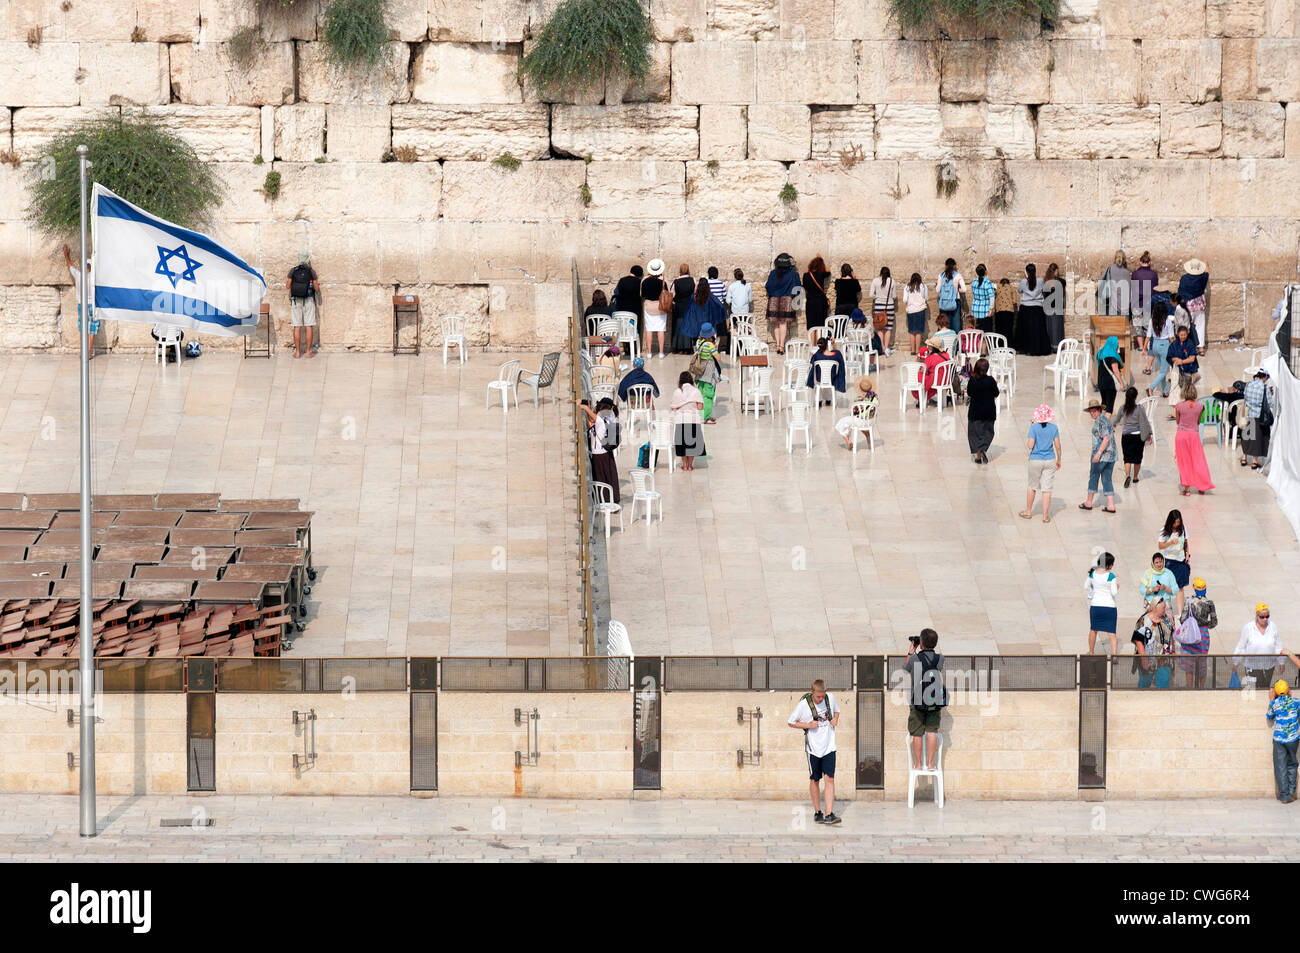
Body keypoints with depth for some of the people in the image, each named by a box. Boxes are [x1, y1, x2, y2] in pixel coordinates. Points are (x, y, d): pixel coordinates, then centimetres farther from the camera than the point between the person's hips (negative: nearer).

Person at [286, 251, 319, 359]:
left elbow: (288, 286, 0)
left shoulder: (293, 271, -2)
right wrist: (317, 281, 17)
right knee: (309, 326, 4)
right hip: (309, 301, -1)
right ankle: (308, 352, 4)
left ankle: (297, 352, 4)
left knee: (297, 327, 3)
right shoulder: (311, 271, -5)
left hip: (296, 301, 1)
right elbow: (316, 288, -3)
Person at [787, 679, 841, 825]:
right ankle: (817, 813, 22)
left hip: (829, 747, 2)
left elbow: (836, 710, 20)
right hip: (813, 747, -2)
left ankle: (829, 814, -13)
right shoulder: (804, 704, -11)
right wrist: (807, 725, -15)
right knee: (814, 780, 7)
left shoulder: (830, 698, -2)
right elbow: (791, 722, -1)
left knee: (829, 779, -8)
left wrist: (836, 719, -2)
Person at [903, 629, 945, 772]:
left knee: (917, 734, 8)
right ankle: (930, 763, 6)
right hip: (935, 701, 2)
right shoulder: (940, 659, -5)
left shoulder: (914, 659, -11)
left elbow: (905, 669, 9)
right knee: (932, 731, 8)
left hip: (918, 702, -2)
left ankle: (918, 764, 13)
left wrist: (910, 652, 21)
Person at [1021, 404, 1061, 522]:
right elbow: (1058, 446, -3)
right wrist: (1059, 460, 12)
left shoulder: (1034, 427, -12)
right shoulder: (1054, 428, -5)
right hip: (1049, 461, 1)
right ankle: (1045, 516, 4)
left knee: (1032, 486, 17)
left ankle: (1028, 511, 28)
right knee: (1047, 489, 4)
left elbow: (1030, 446, -13)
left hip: (1035, 460, -1)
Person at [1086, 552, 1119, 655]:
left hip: (1095, 605, 4)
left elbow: (1086, 587, 10)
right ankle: (1114, 655, -10)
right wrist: (1117, 587, 7)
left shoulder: (1092, 574, -2)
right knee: (1112, 633, 0)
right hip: (1109, 607, -4)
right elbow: (1114, 592, -13)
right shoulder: (1111, 576, -14)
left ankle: (1091, 652, 35)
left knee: (1093, 629, 22)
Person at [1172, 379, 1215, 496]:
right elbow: (1198, 421, 5)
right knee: (1198, 461, 12)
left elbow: (1178, 421, 2)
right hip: (1194, 434, 1)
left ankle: (1187, 488, 8)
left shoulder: (1179, 406, -11)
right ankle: (1202, 487, 16)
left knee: (1184, 463, 8)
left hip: (1182, 434, -1)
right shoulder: (1199, 405, -6)